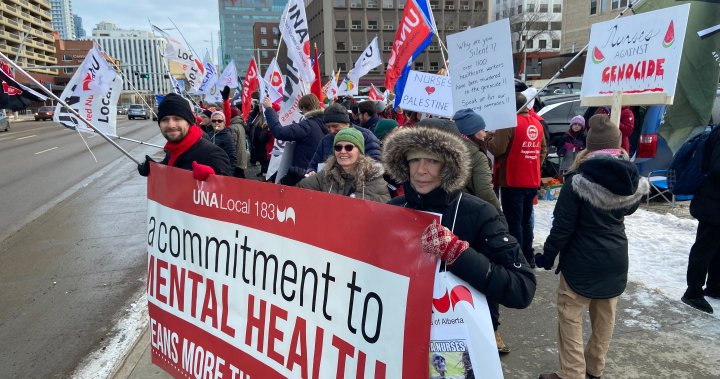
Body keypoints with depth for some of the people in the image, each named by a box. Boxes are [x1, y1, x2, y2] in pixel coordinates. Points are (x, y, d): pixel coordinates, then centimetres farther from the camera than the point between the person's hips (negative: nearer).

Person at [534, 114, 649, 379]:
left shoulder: (578, 180, -19)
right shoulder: (632, 180, -4)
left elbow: (562, 226, -16)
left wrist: (547, 256, -4)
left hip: (582, 261, -6)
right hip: (615, 258, 6)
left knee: (570, 317, 6)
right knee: (605, 315, 19)